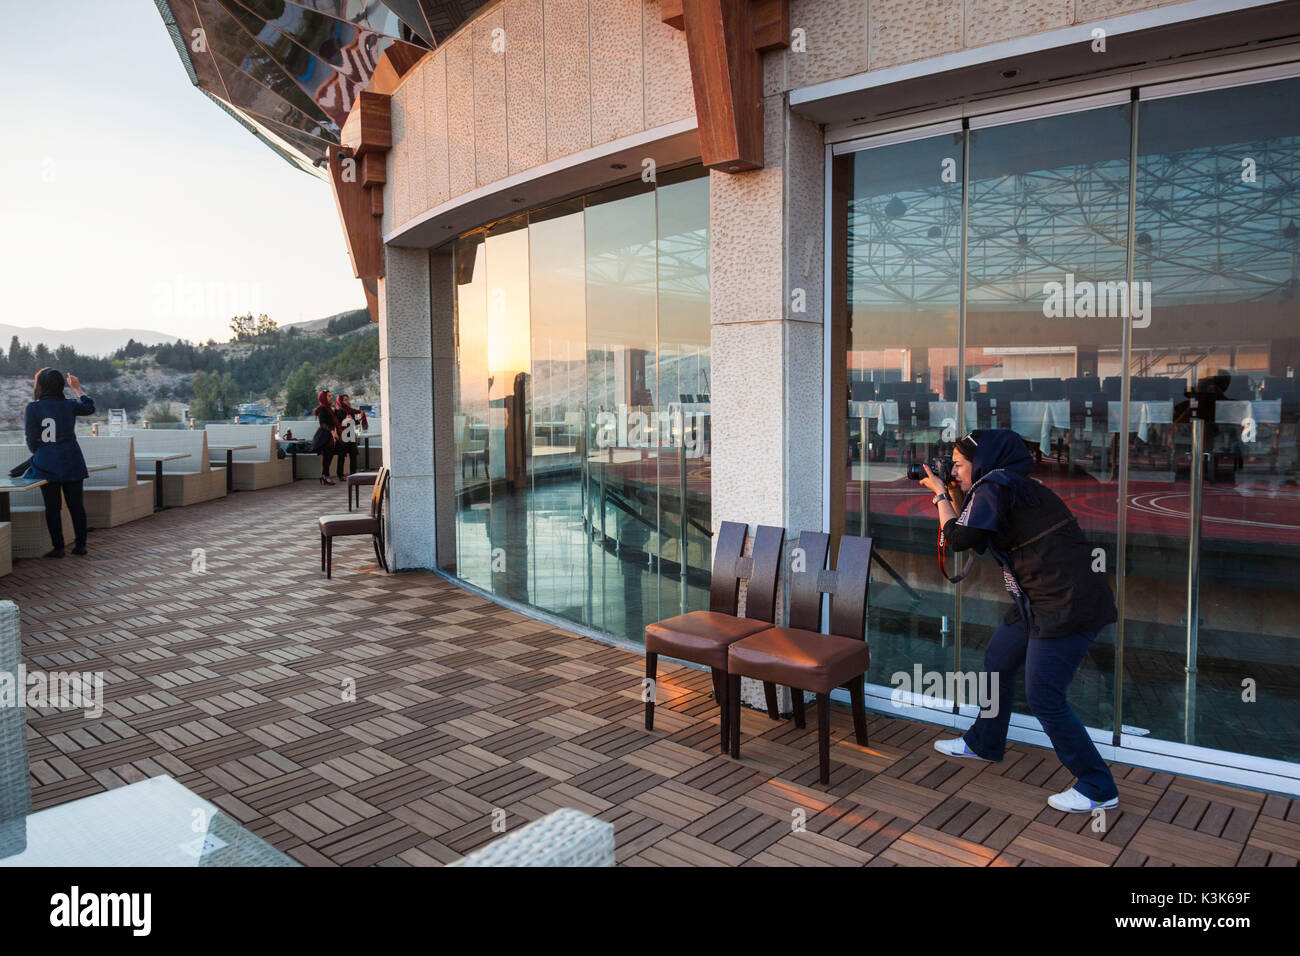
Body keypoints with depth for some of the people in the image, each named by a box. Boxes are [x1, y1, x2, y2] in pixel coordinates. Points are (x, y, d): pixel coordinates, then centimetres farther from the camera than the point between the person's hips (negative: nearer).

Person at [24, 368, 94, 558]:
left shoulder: (33, 408, -8)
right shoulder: (69, 405, 0)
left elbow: (31, 439, -6)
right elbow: (90, 408, 22)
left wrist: (37, 453, 14)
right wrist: (77, 389, 33)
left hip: (46, 464, -2)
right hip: (71, 463, 2)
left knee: (52, 506, 5)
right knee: (76, 504, 8)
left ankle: (58, 547, 7)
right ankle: (80, 545, 11)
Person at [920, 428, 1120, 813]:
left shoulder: (994, 486, -12)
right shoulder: (1015, 486, 17)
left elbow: (959, 538, -14)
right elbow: (978, 539, 25)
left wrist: (940, 494, 0)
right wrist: (949, 498, 19)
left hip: (1069, 605, -11)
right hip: (1042, 601, 11)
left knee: (1044, 699, -5)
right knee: (998, 659, 22)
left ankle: (1098, 788, 10)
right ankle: (985, 743, 42)